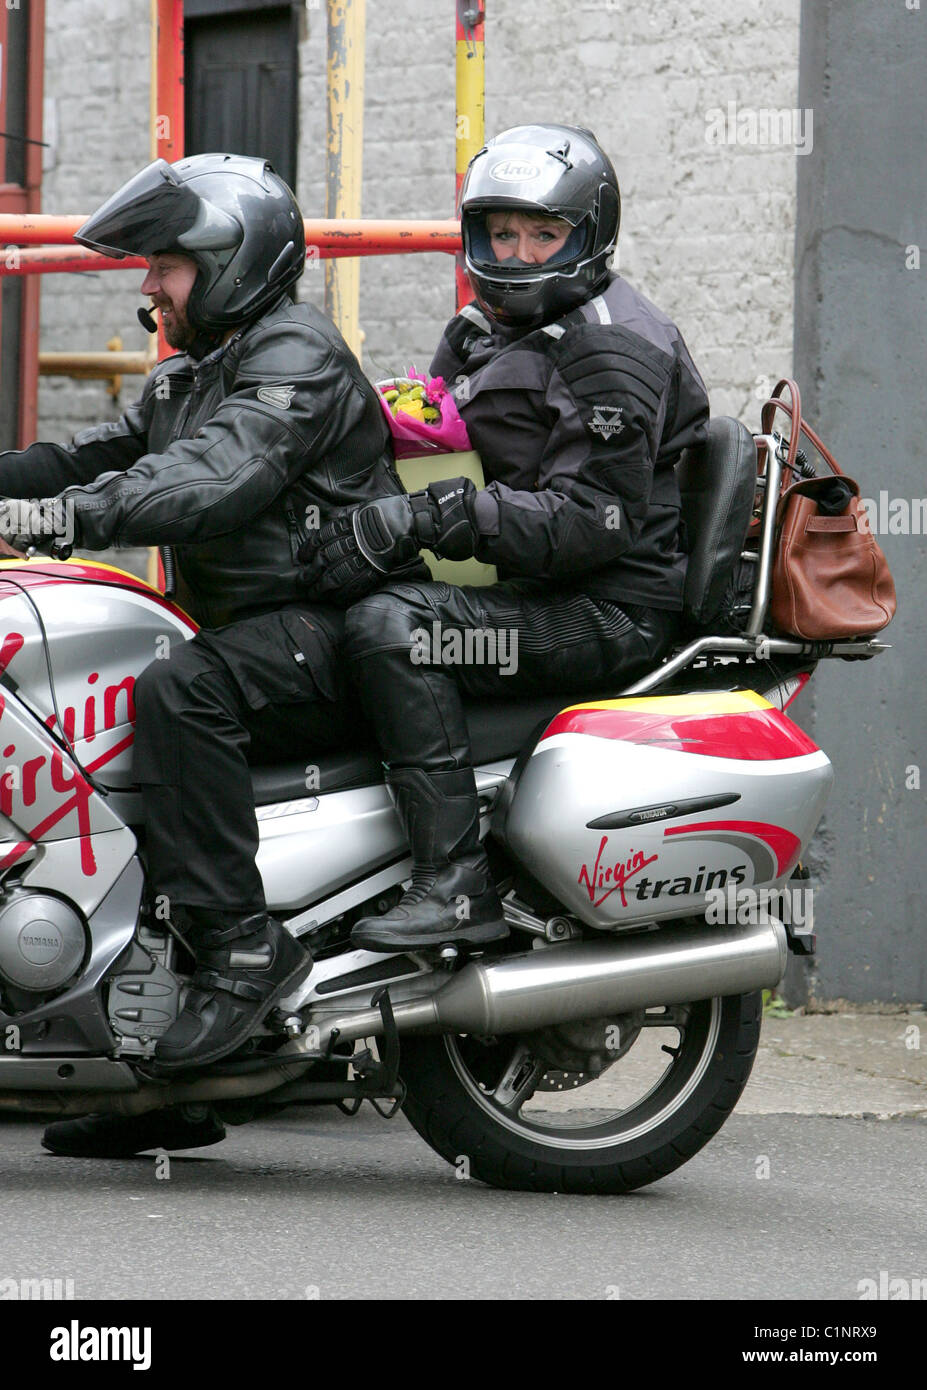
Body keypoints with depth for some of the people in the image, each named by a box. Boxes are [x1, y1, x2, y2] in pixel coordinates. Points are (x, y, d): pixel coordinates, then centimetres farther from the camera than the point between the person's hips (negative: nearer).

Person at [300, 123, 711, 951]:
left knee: (390, 626, -26)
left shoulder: (614, 346, -12)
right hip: (540, 598, 10)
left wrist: (423, 519, -28)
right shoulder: (482, 336, 19)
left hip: (616, 613, -10)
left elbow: (593, 519, -22)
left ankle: (458, 885, -34)